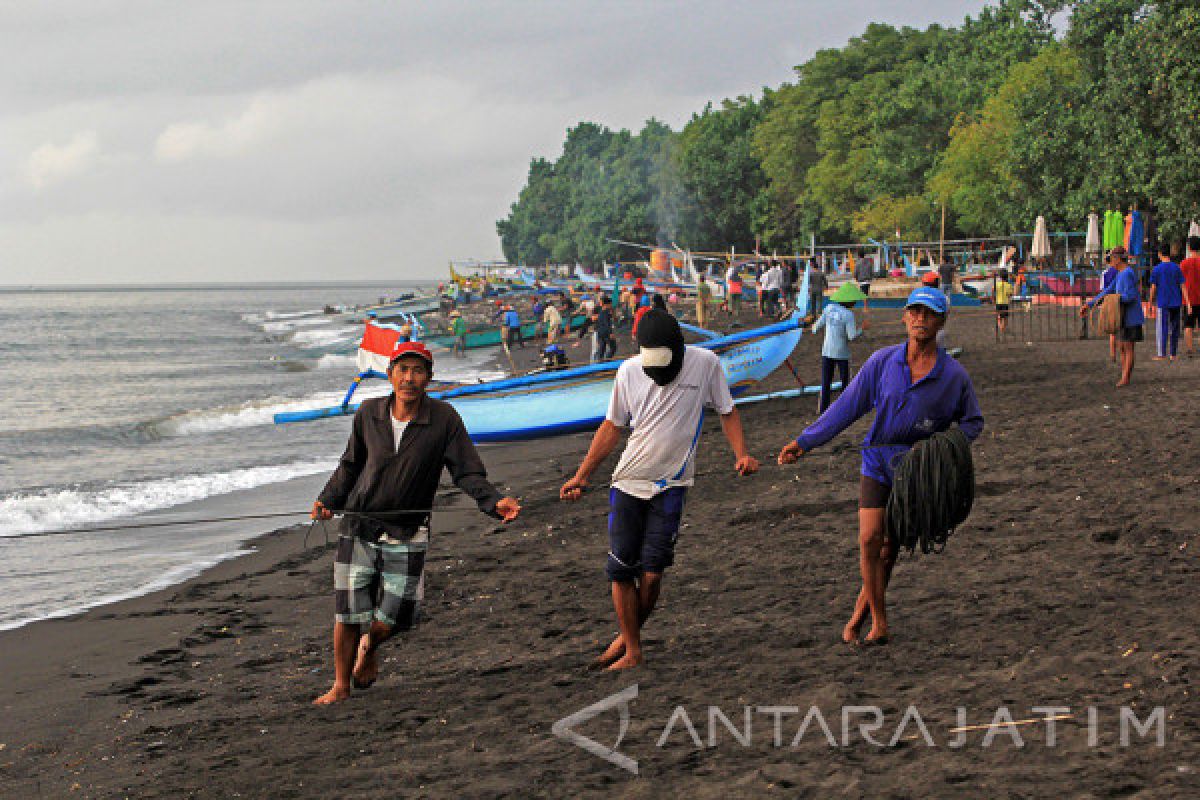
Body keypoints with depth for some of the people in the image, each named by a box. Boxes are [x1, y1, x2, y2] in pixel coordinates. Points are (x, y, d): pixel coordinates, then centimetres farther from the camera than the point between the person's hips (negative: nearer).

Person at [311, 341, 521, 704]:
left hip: (407, 534, -1)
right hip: (359, 526, 1)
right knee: (348, 612, 0)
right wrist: (328, 500, 3)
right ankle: (341, 685, 22)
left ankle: (369, 648, 37)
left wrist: (494, 502, -24)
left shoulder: (444, 418, -9)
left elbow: (468, 472, -9)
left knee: (394, 617, -1)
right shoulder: (368, 414, -2)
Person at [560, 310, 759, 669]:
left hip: (670, 485, -2)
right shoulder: (629, 371, 1)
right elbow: (612, 426, 11)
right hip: (627, 481, 2)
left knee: (652, 572, -10)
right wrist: (582, 476, 8)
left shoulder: (705, 364, -5)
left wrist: (741, 454, -8)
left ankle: (627, 635, 13)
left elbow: (727, 411, 7)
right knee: (621, 568, -3)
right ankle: (632, 650, 8)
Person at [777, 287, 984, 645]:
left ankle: (863, 605, 28)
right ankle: (879, 621, 4)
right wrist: (804, 441, -2)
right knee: (869, 539, -11)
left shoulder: (953, 375, -5)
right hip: (877, 460, 1)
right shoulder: (882, 361, -3)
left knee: (891, 545, 4)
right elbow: (847, 406, 1)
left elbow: (972, 422, 8)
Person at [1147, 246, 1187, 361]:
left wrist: (1151, 301, 11)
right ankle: (1173, 354, 14)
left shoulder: (1156, 269, -5)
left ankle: (1162, 354, -3)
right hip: (1176, 303, 3)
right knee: (1174, 329, 11)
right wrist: (1188, 303, 1)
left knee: (1162, 329, 0)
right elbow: (1182, 286, 1)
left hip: (1163, 303, -3)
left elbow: (1153, 288, -3)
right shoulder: (1176, 268, 3)